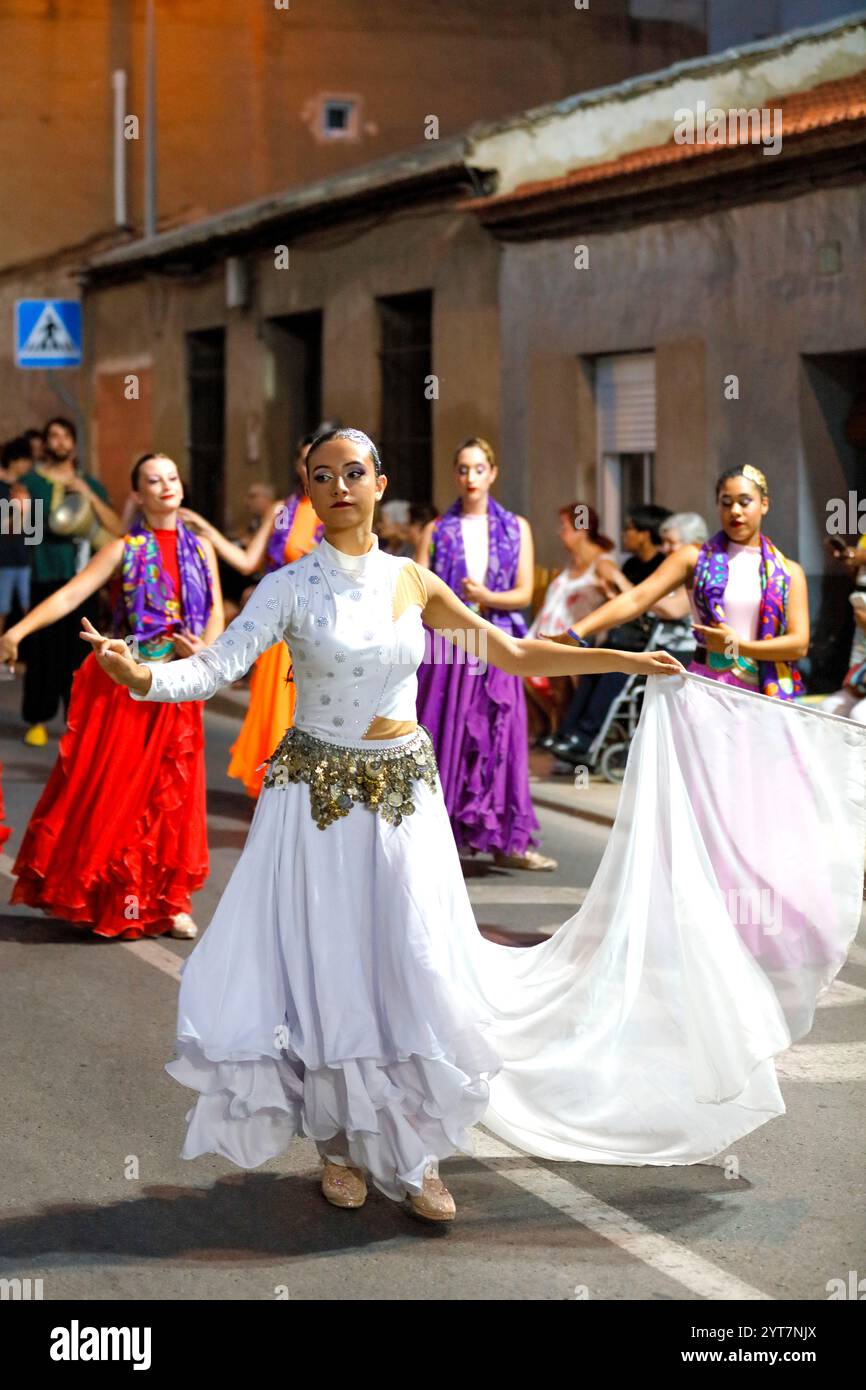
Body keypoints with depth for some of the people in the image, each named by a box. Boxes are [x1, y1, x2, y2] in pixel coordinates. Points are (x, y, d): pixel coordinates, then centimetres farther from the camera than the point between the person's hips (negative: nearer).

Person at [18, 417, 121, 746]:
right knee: (43, 650, -5)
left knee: (78, 650, 1)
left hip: (81, 577, 2)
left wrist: (89, 496, -7)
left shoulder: (90, 484, 13)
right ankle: (37, 720, 2)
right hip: (44, 577, -2)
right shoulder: (31, 481, 5)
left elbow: (116, 528, 3)